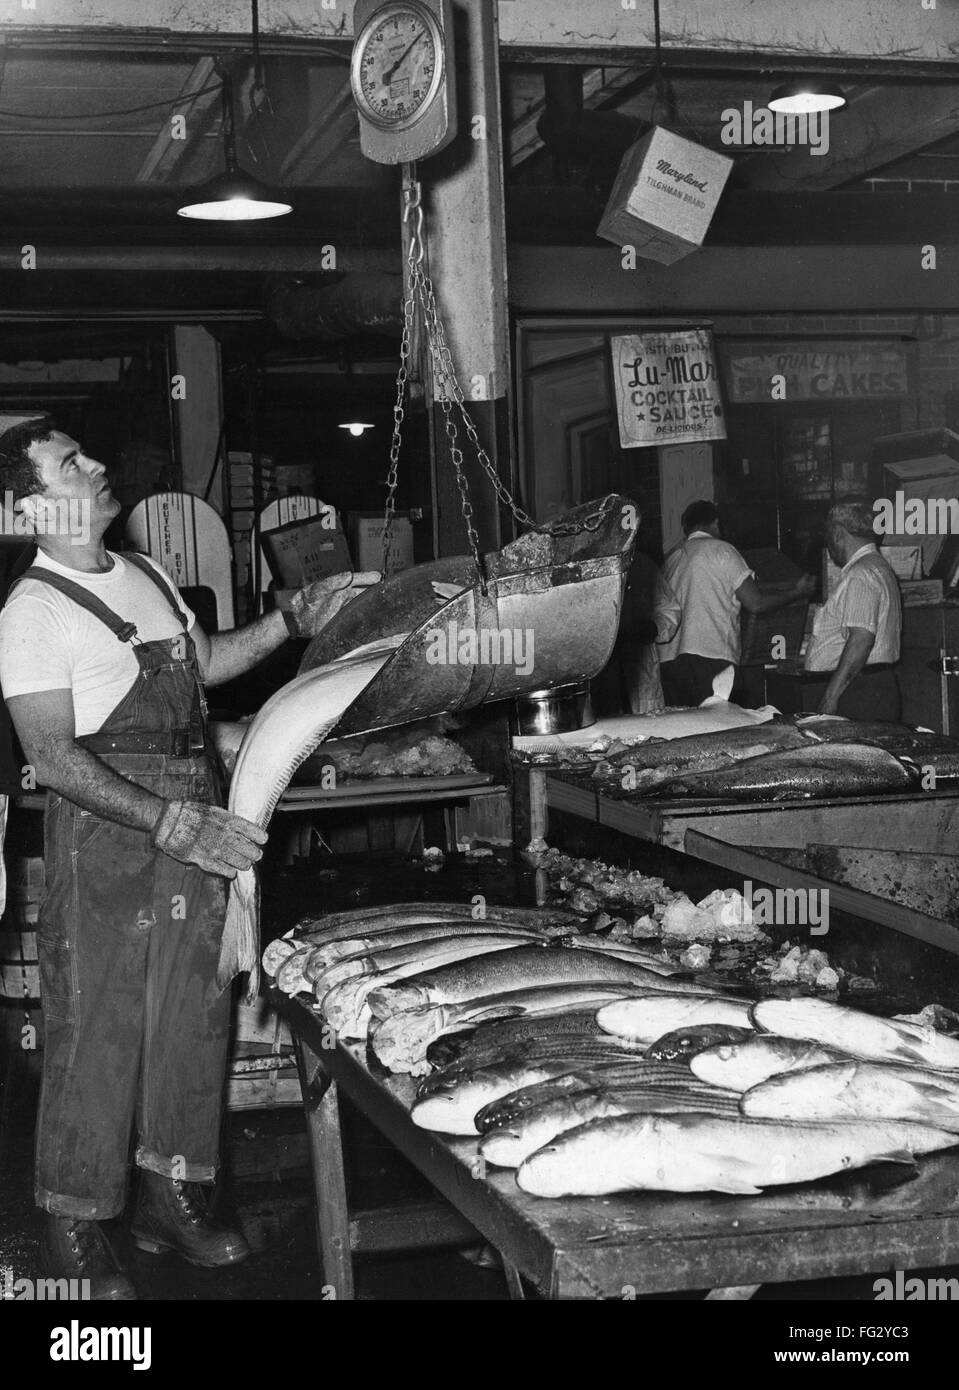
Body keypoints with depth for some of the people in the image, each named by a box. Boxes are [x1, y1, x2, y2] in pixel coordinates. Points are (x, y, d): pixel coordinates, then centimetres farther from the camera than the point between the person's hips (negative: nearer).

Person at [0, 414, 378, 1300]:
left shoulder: (147, 576, 13)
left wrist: (298, 619, 18)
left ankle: (172, 1200, 27)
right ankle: (75, 1235, 13)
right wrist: (175, 826, -25)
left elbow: (206, 663, 29)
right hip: (104, 836, -7)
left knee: (195, 1018, 12)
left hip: (199, 824, 7)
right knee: (99, 1033, -1)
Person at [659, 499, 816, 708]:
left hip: (669, 659, 6)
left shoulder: (671, 558, 19)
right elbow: (755, 603, 0)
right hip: (711, 657, -6)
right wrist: (797, 592, 15)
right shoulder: (721, 550, 2)